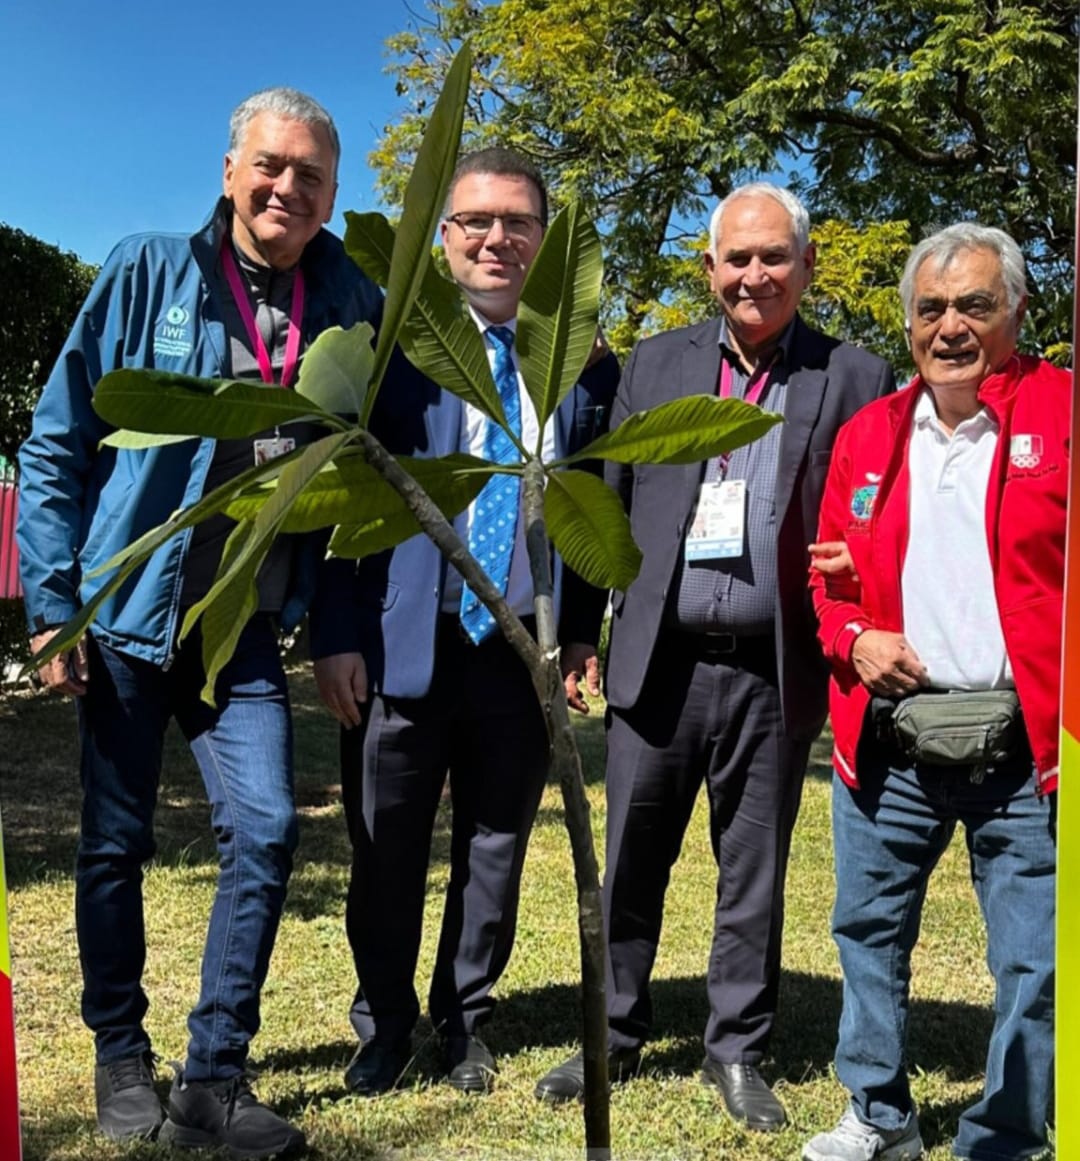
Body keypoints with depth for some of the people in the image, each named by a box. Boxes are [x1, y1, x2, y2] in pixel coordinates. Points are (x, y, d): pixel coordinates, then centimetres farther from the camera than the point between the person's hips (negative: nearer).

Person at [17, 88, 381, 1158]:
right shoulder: (149, 273, -4)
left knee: (265, 830, -7)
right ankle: (120, 1059, 27)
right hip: (126, 615, -1)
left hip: (245, 631, 2)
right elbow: (56, 445, -4)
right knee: (116, 844, 8)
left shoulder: (351, 308, 2)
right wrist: (53, 606, -8)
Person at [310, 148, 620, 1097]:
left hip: (524, 649, 2)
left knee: (496, 850, 13)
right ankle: (385, 1028, 31)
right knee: (387, 851, 10)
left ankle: (466, 1024, 33)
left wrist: (584, 632, 3)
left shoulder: (584, 363, 6)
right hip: (403, 643, -2)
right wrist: (337, 636, -10)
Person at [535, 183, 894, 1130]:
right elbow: (609, 508, 10)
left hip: (775, 672, -1)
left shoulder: (856, 379, 3)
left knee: (755, 873, 10)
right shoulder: (655, 363, 8)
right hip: (660, 662, 1)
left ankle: (738, 1052, 27)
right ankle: (615, 1036, 27)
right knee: (629, 864, 9)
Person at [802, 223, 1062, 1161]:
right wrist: (853, 636, -2)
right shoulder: (868, 434, 11)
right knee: (869, 929, 14)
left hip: (1026, 744, -4)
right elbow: (832, 571, 17)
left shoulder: (1060, 410, -1)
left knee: (1034, 961, 4)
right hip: (888, 740, 4)